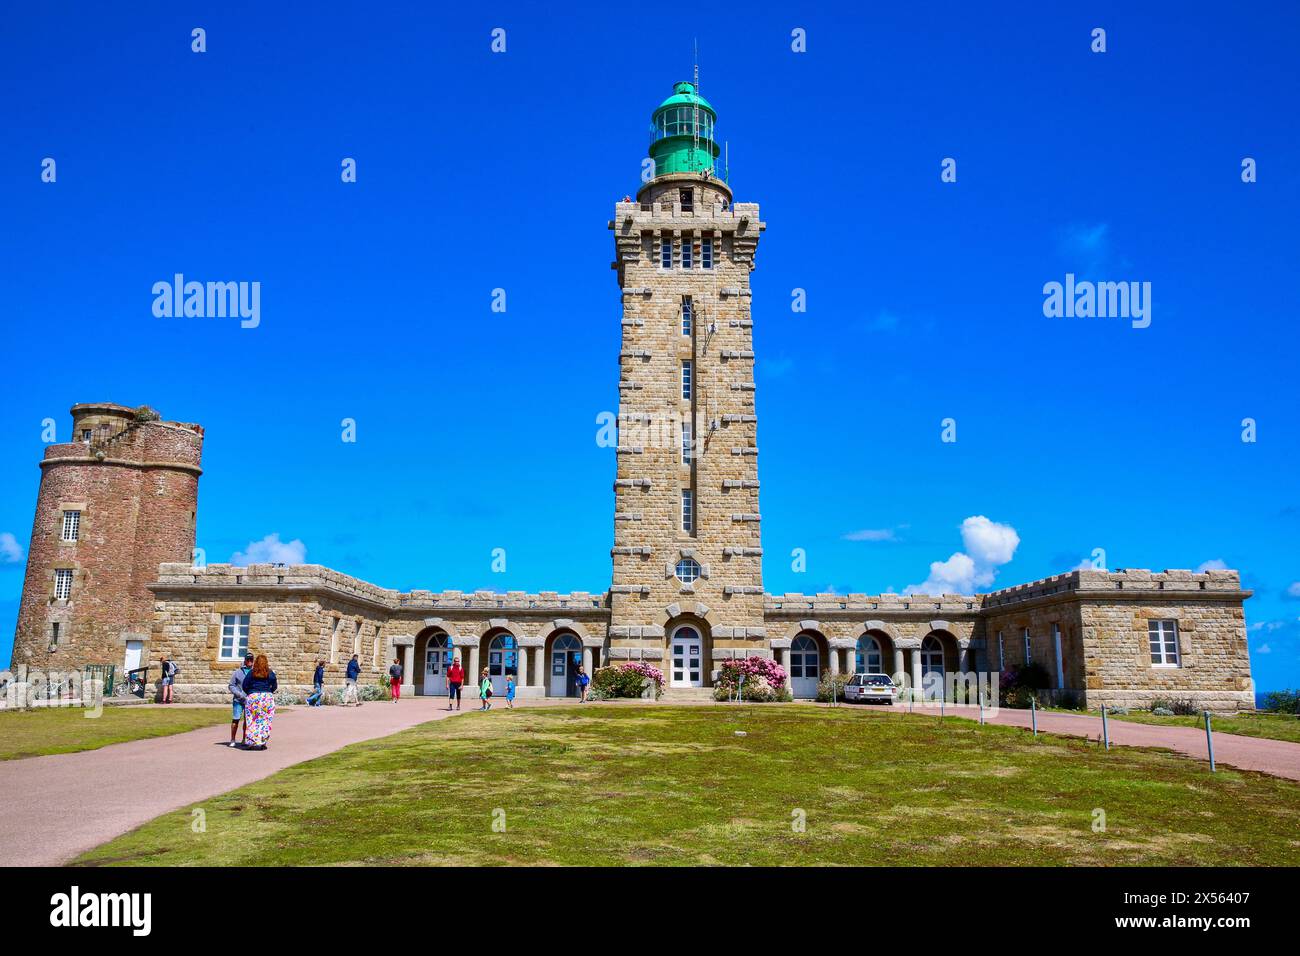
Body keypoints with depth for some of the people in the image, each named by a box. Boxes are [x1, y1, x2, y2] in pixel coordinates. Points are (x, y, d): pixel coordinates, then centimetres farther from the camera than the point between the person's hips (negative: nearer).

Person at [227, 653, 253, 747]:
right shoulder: (238, 672, 2)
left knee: (248, 720, 7)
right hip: (238, 700, -2)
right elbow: (231, 686, 3)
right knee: (236, 719, -4)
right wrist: (239, 694, -12)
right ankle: (232, 740, 6)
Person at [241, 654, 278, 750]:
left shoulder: (251, 673, 2)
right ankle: (262, 743, 2)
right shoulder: (270, 673, 2)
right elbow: (275, 686, 2)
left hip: (253, 696, 0)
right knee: (265, 721, 6)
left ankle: (253, 742, 3)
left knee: (253, 721, 6)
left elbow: (245, 686, 3)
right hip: (267, 697, 0)